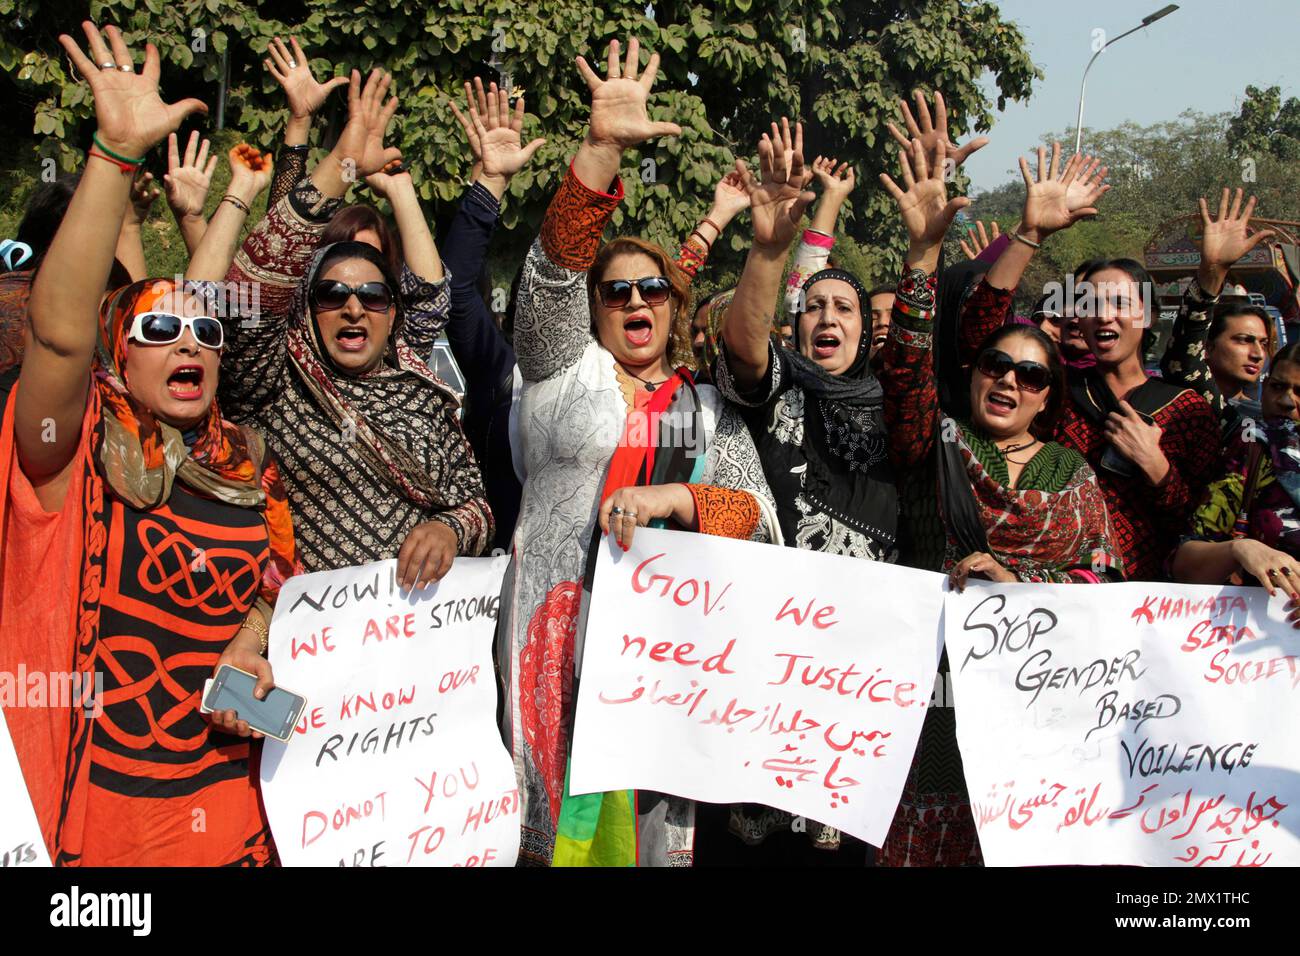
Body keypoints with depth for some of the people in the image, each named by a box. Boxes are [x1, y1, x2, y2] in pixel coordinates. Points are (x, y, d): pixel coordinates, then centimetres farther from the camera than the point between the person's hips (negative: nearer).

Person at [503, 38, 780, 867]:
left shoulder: (710, 409, 14)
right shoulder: (565, 370, 9)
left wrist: (674, 497, -14)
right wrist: (602, 149, -17)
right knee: (564, 804, -1)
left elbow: (758, 518, 5)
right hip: (564, 625, -1)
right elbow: (553, 271, -6)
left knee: (655, 816, 3)